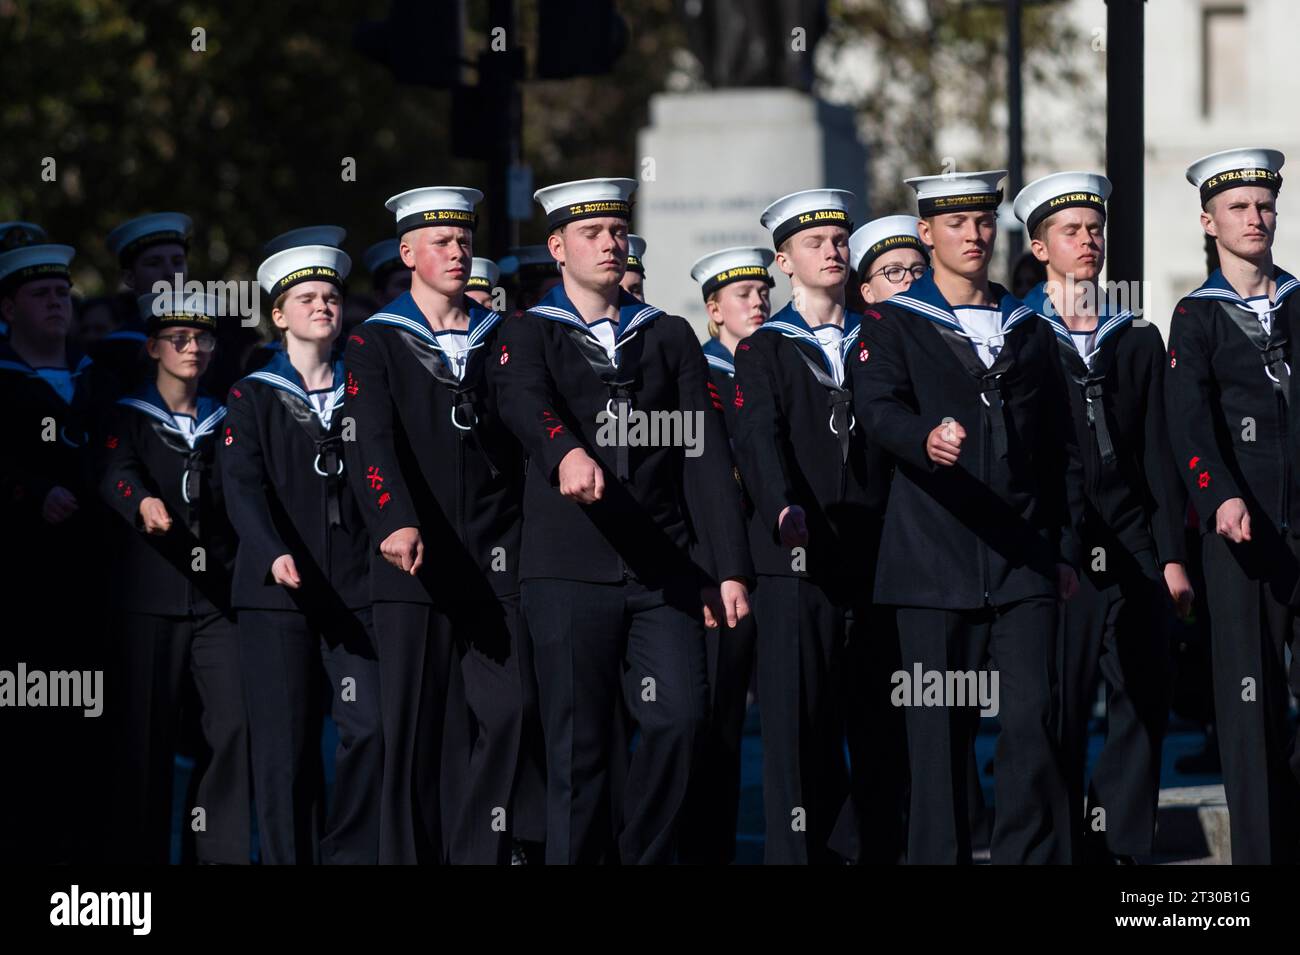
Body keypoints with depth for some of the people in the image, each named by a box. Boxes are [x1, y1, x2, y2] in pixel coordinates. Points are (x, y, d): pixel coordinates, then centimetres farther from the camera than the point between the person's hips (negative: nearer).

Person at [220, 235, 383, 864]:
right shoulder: (253, 398, 7)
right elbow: (244, 485, -7)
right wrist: (274, 554, -24)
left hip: (354, 592, 2)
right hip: (277, 596, -2)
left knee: (370, 728, -10)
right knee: (285, 742, -2)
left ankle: (350, 854, 1)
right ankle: (288, 857, 5)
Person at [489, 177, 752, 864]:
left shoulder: (670, 338, 16)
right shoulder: (527, 337, 6)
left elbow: (705, 456, 9)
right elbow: (526, 405, -18)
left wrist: (729, 568, 0)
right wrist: (567, 454, -41)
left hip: (664, 571, 2)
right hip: (571, 572, -2)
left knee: (681, 717, -11)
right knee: (579, 744, -2)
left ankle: (646, 856, 5)